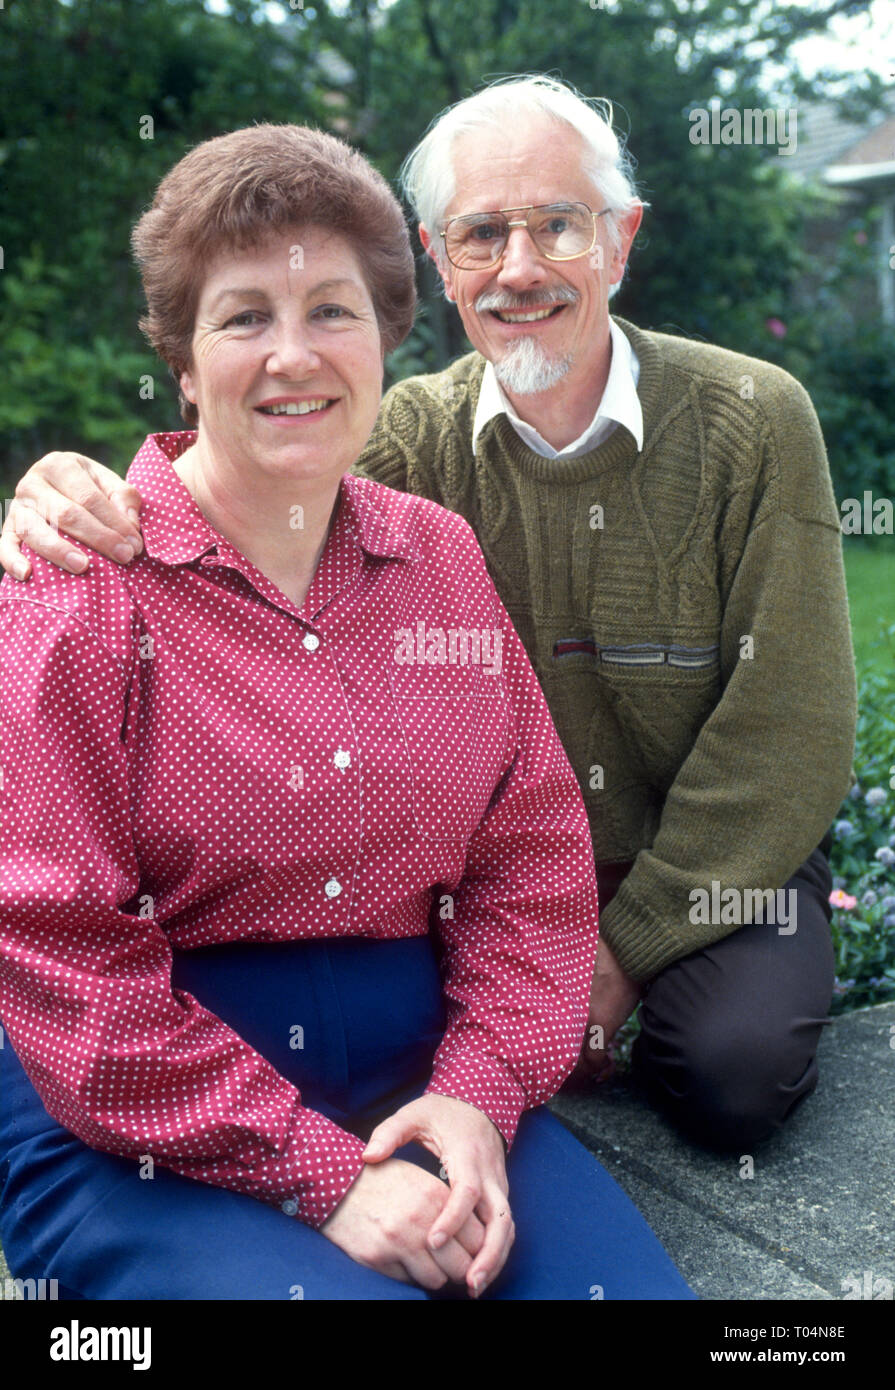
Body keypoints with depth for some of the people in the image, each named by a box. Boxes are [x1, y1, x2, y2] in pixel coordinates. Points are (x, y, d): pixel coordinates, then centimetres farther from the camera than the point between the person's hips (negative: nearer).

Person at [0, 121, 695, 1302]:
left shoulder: (444, 558, 7)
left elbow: (534, 857, 6)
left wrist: (478, 1092, -9)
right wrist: (320, 1175, -16)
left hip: (416, 1082, 4)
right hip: (138, 1132, -3)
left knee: (632, 1282, -15)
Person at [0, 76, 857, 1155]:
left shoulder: (755, 421, -11)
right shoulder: (417, 435, -4)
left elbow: (789, 736, -11)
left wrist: (630, 942, -13)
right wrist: (96, 510, -43)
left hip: (715, 863, -2)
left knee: (732, 1075, -26)